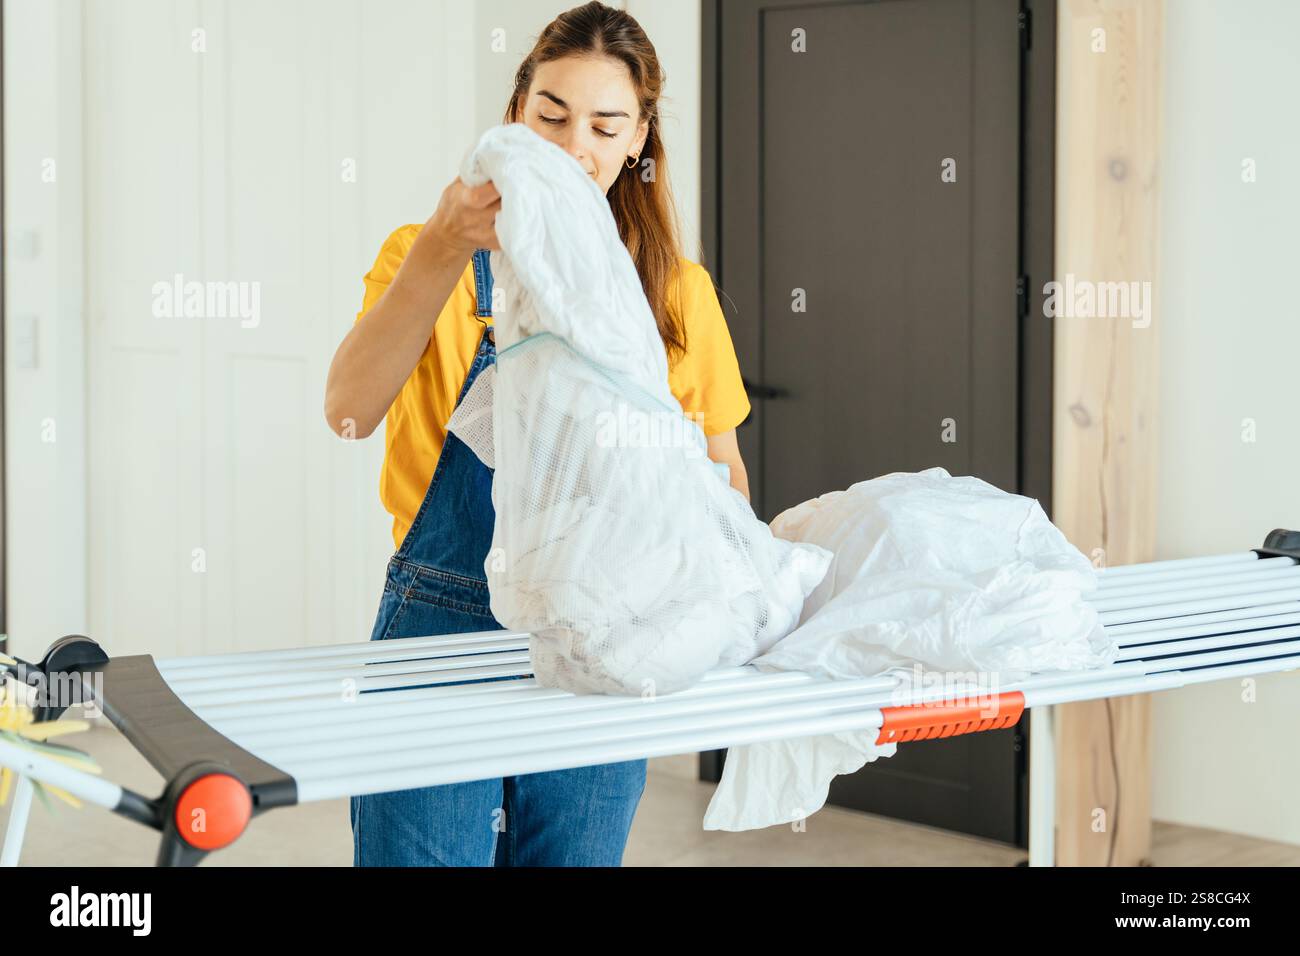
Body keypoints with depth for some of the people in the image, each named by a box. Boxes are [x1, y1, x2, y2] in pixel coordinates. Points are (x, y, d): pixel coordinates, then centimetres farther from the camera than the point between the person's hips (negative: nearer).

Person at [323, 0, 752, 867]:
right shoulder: (431, 258, -1)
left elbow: (721, 473, 15)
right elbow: (350, 411, -19)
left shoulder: (679, 294, 6)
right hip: (443, 630, -2)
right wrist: (442, 253, -31)